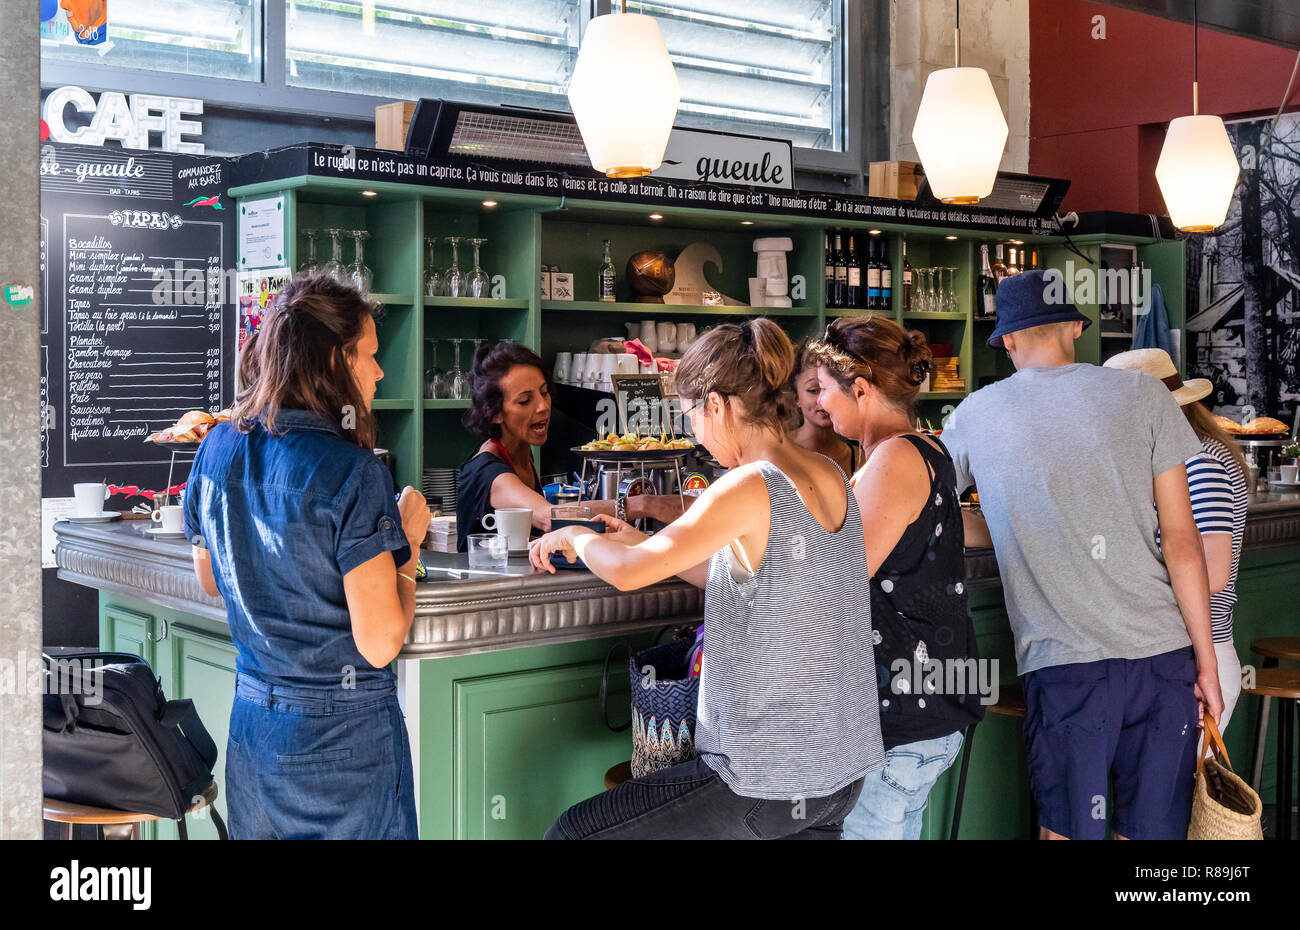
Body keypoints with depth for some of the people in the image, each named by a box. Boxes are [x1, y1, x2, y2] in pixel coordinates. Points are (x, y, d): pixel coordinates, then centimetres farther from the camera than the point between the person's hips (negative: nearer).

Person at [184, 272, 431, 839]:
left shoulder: (216, 451, 0)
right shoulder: (351, 473, -21)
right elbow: (379, 643, -21)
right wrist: (409, 543, -6)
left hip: (251, 721, 6)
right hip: (343, 733, -6)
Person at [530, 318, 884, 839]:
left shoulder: (749, 488, -19)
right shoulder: (831, 477, 5)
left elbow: (627, 572, -16)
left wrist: (575, 537, 5)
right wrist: (642, 543, 17)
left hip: (767, 785, -8)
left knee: (570, 833, 1)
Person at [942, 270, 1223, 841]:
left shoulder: (974, 416, 5)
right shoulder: (1143, 395, 3)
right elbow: (1182, 541, 1)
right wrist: (1206, 662, 6)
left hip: (1063, 663, -1)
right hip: (1162, 651, 1)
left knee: (1069, 830, 8)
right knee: (1155, 831, 10)